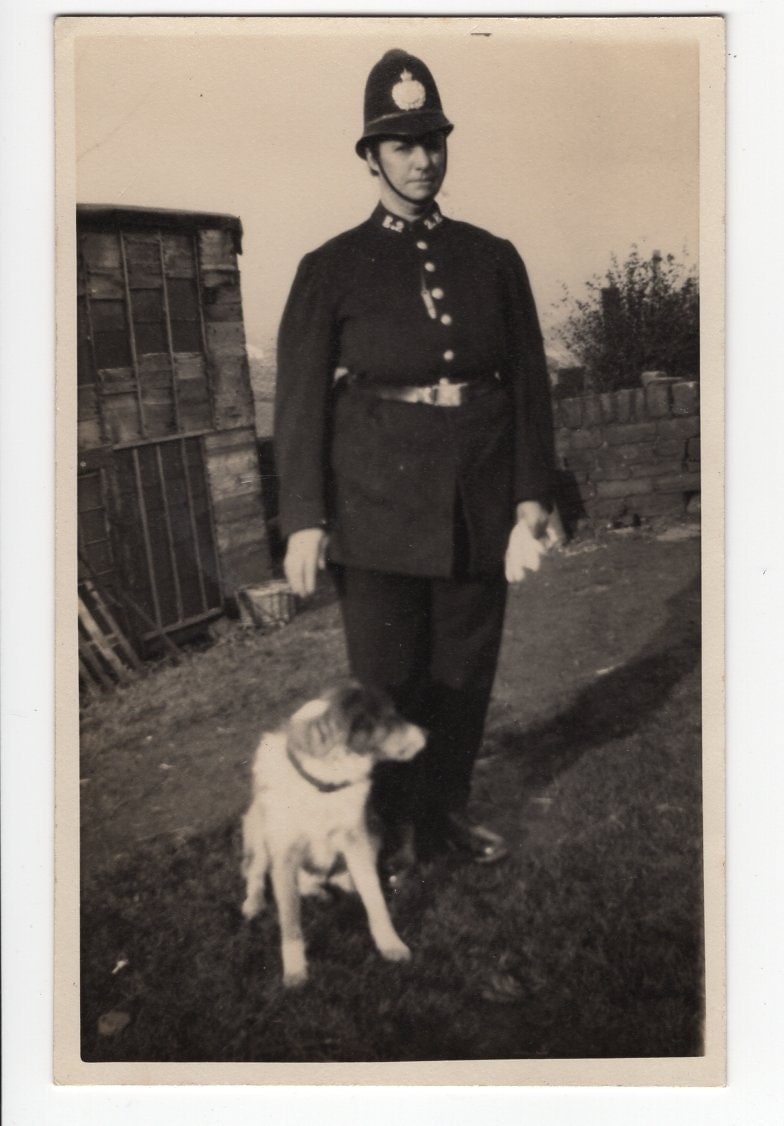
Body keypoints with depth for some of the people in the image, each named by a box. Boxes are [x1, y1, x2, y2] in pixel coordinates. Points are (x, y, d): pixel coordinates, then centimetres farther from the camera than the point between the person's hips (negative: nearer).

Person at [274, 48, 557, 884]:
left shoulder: (493, 259, 9)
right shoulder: (332, 269, 3)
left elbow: (530, 381, 6)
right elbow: (300, 397, -1)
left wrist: (532, 499, -2)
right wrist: (304, 520, -7)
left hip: (480, 501, 3)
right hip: (378, 502, -2)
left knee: (467, 667, 12)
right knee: (386, 674, 6)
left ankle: (447, 808, 33)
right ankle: (395, 827, 27)